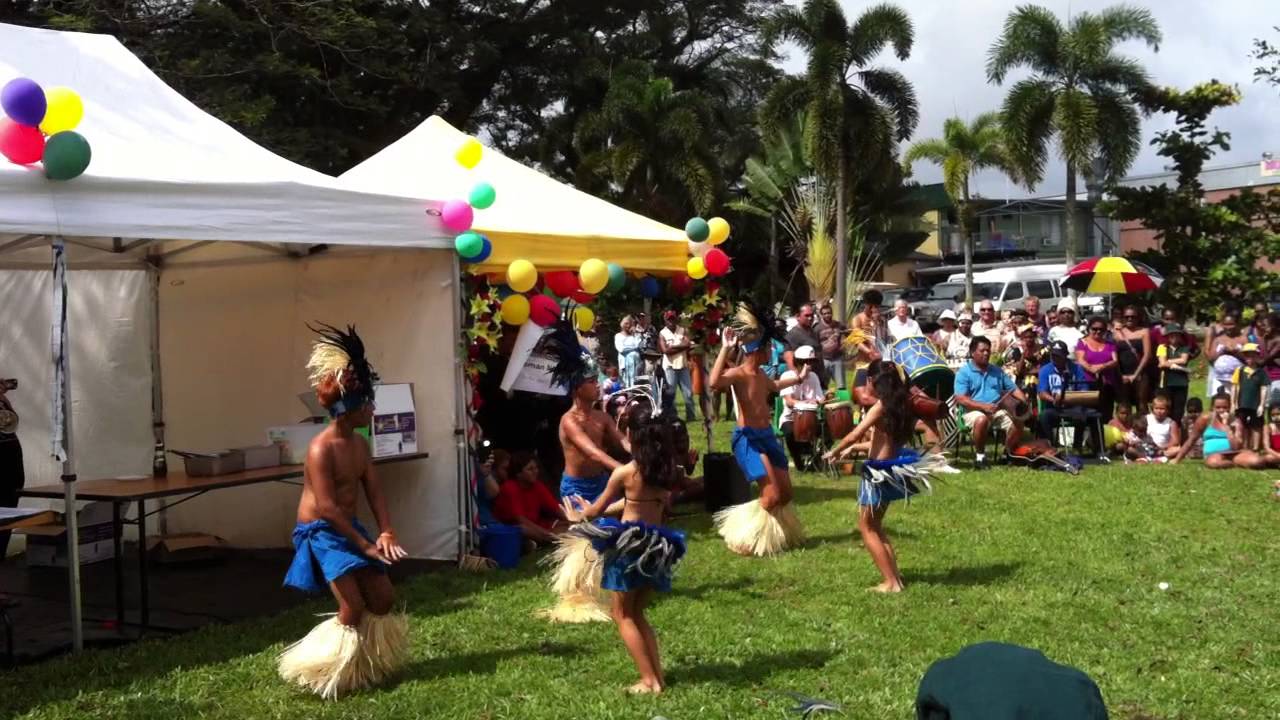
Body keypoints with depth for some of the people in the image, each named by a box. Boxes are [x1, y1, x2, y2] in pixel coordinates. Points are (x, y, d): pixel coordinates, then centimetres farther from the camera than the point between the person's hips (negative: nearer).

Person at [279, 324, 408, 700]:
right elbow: (327, 507, -25)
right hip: (320, 532, -9)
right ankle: (323, 674, 1)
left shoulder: (360, 444, 5)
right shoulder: (321, 449, -22)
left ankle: (368, 666, 25)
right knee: (353, 607, -15)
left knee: (383, 599, 8)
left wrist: (386, 532, -10)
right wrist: (365, 544, -22)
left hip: (349, 527, 9)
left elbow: (374, 490, 5)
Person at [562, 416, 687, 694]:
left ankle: (649, 680, -2)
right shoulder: (667, 473, 5)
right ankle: (658, 675, 10)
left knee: (623, 615, 6)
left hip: (631, 543, -5)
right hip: (657, 545, 5)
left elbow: (598, 509, 3)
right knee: (636, 613, 19)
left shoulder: (625, 473, -8)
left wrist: (577, 517, 25)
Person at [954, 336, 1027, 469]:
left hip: (998, 411, 5)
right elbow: (960, 399, -10)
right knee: (982, 419, -38)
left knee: (1017, 421, -22)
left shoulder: (997, 371, 19)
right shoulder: (964, 372, 0)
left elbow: (1013, 389, 19)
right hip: (974, 411, -5)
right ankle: (980, 455, -18)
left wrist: (1024, 402, -3)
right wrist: (983, 406, -20)